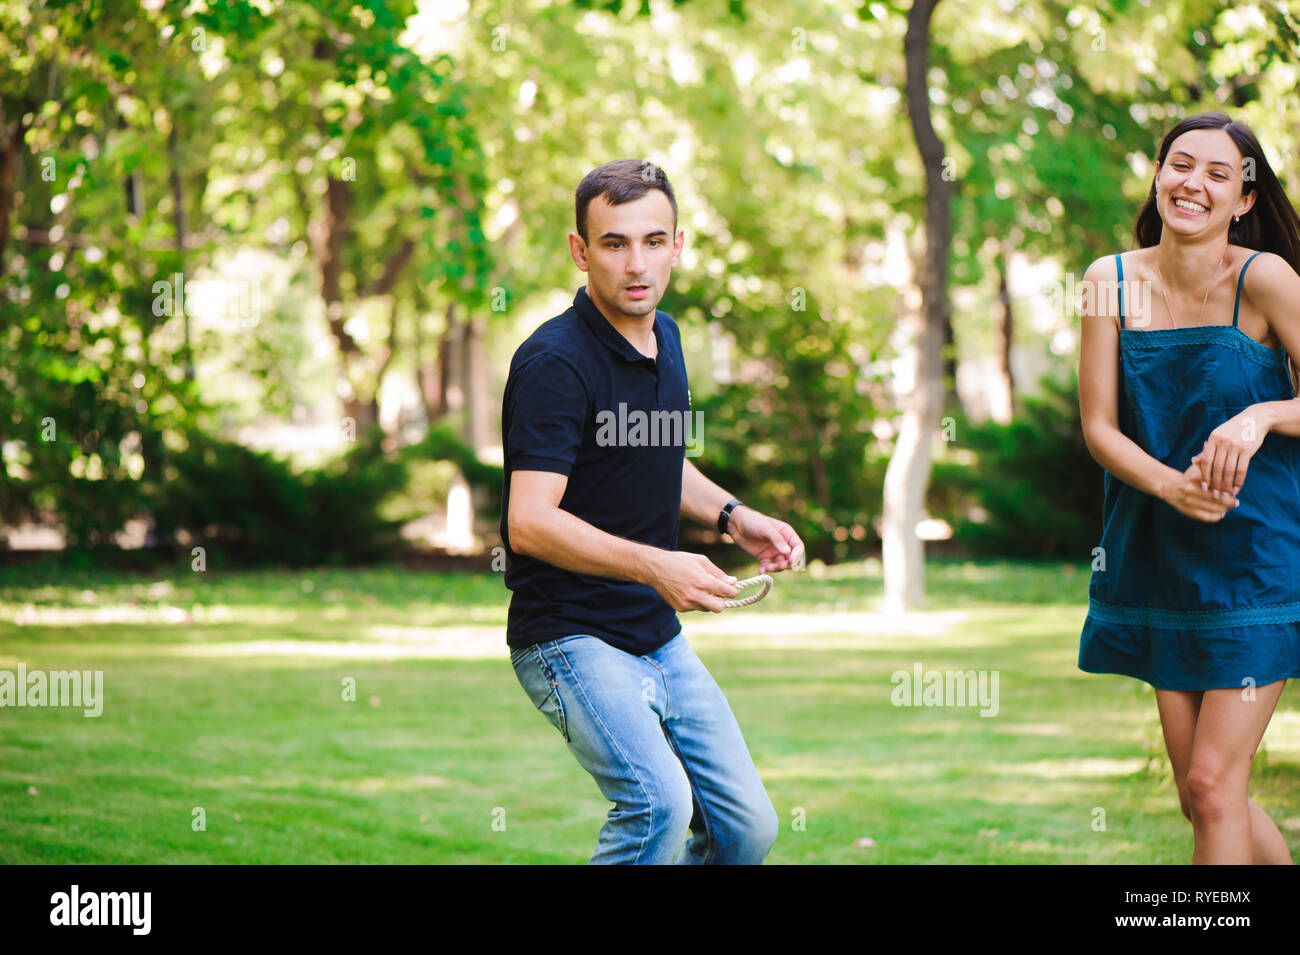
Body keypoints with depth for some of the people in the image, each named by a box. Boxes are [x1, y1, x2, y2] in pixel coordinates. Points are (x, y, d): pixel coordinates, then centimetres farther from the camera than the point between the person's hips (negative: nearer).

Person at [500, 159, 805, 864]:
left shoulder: (663, 338, 9)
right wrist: (654, 566, -36)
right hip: (570, 640, -8)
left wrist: (732, 516, 8)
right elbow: (530, 522, -26)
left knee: (748, 828, 7)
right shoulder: (555, 362, -18)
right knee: (660, 805, -29)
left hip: (661, 639, 8)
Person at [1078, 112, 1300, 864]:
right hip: (1161, 555, 4)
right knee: (1198, 794, 9)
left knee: (1213, 785, -6)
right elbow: (1099, 428, -1)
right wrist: (1172, 486, -18)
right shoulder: (1112, 281, -1)